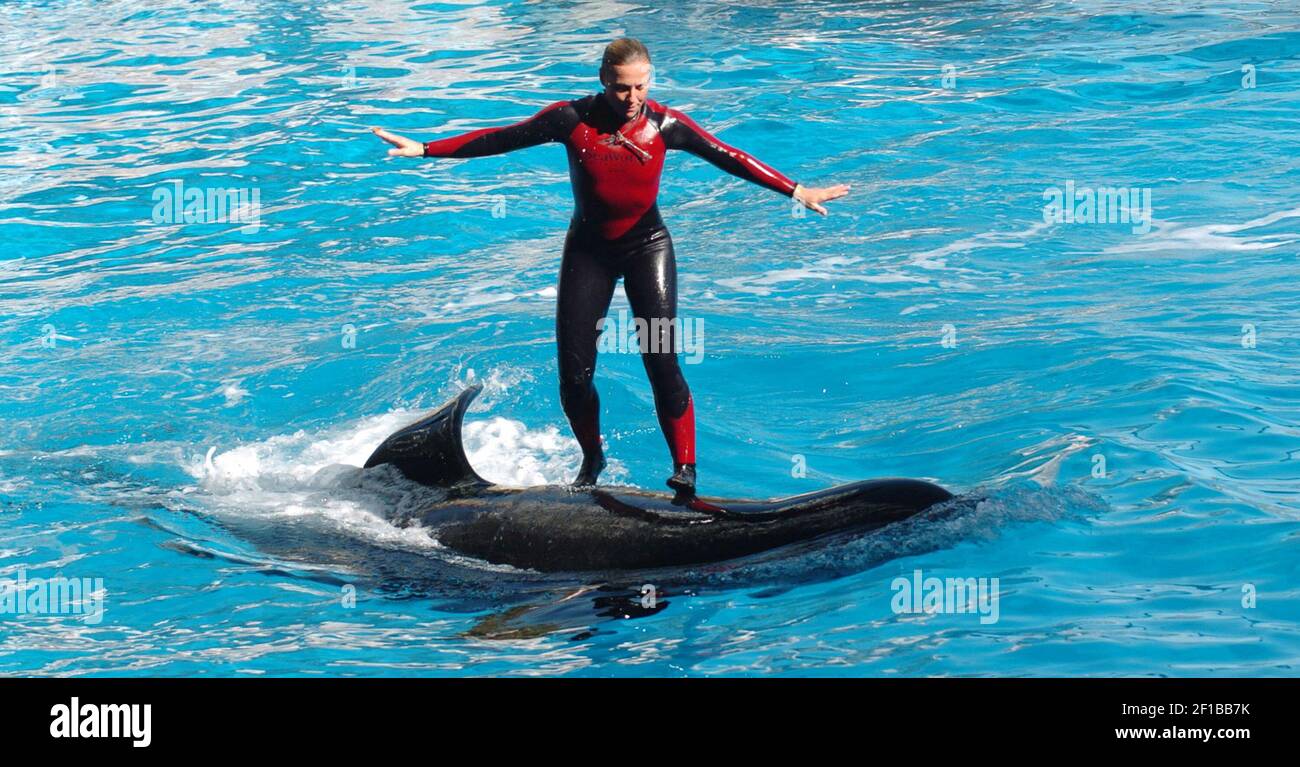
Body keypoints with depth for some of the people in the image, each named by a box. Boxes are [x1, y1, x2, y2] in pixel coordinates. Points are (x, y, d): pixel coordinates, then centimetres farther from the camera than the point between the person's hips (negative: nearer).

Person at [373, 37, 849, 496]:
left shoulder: (664, 123, -10)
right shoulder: (572, 120, -12)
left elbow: (726, 157, -5)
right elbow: (502, 139, -9)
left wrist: (796, 192, -6)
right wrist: (424, 150, -12)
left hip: (647, 247, -1)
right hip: (588, 251, 1)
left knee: (662, 363, -15)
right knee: (574, 374, 1)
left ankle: (685, 470, -6)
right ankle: (591, 460, 25)